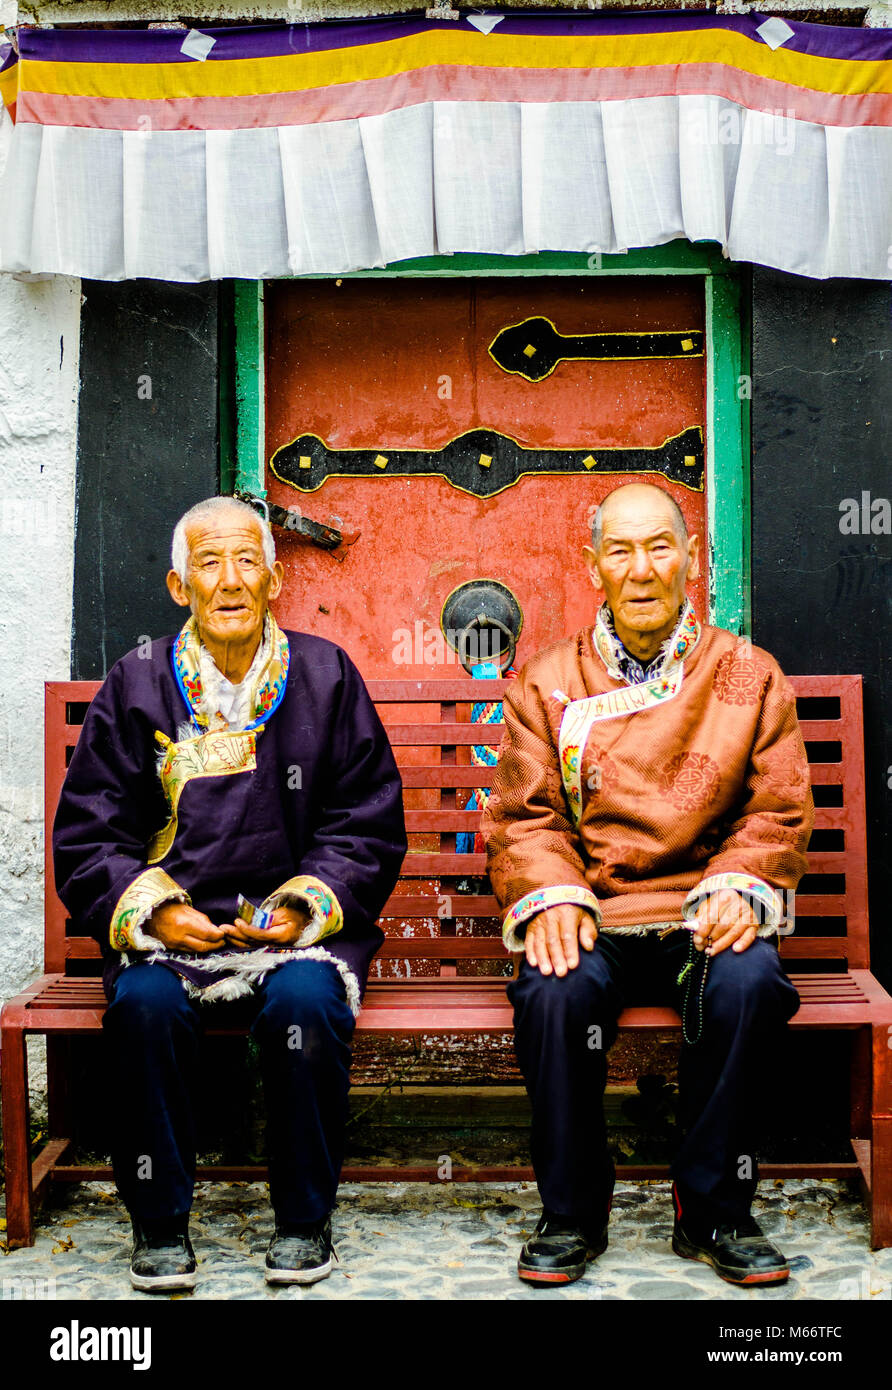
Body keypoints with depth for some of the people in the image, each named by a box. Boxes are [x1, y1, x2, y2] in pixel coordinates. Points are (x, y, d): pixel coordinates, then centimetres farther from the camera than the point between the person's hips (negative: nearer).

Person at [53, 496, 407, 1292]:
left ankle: (304, 1220, -10)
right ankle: (160, 1222, -10)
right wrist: (153, 910, -12)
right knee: (145, 1001, -30)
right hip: (171, 926, 1)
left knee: (306, 1000, -32)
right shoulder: (137, 687, 5)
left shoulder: (326, 678, 5)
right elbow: (86, 838, 6)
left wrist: (304, 906, -10)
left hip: (297, 924, 0)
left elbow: (369, 829, 6)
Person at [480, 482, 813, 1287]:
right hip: (591, 916, 0)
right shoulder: (548, 684, 10)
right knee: (554, 992, -32)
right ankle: (573, 1213, -9)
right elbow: (523, 816, 6)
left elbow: (778, 812, 7)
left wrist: (738, 888, -12)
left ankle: (713, 1213, -11)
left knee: (750, 986, -32)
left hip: (703, 915, 0)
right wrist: (550, 896, -13)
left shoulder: (750, 677, 9)